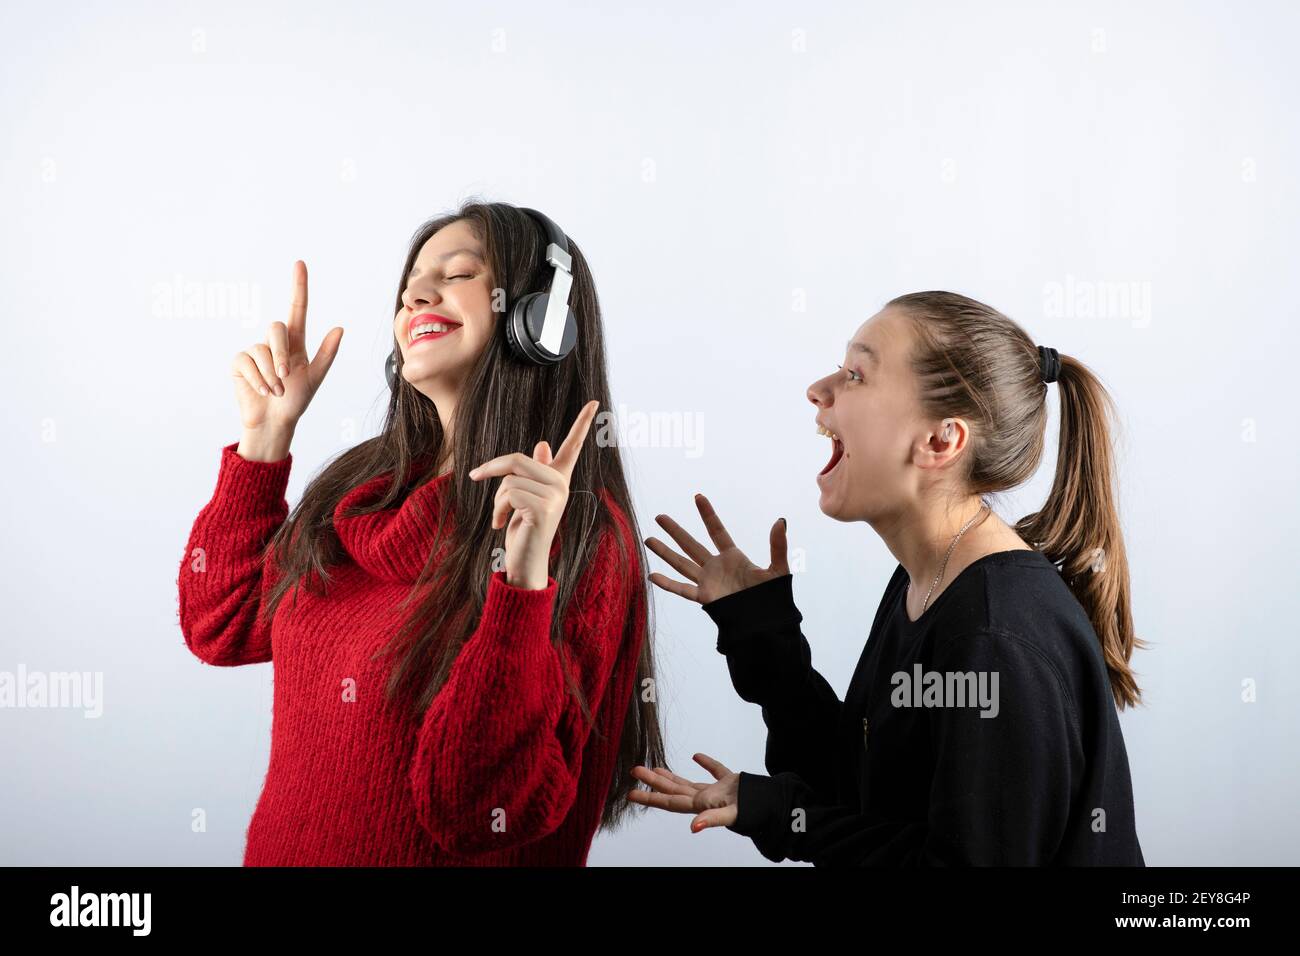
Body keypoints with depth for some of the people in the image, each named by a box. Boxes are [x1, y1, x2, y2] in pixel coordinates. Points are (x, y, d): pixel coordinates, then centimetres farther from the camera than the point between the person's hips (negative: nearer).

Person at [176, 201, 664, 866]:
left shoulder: (581, 542, -20)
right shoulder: (368, 481, -2)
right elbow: (219, 628, 7)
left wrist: (521, 583, -36)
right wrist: (267, 435, -2)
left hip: (448, 852, -6)